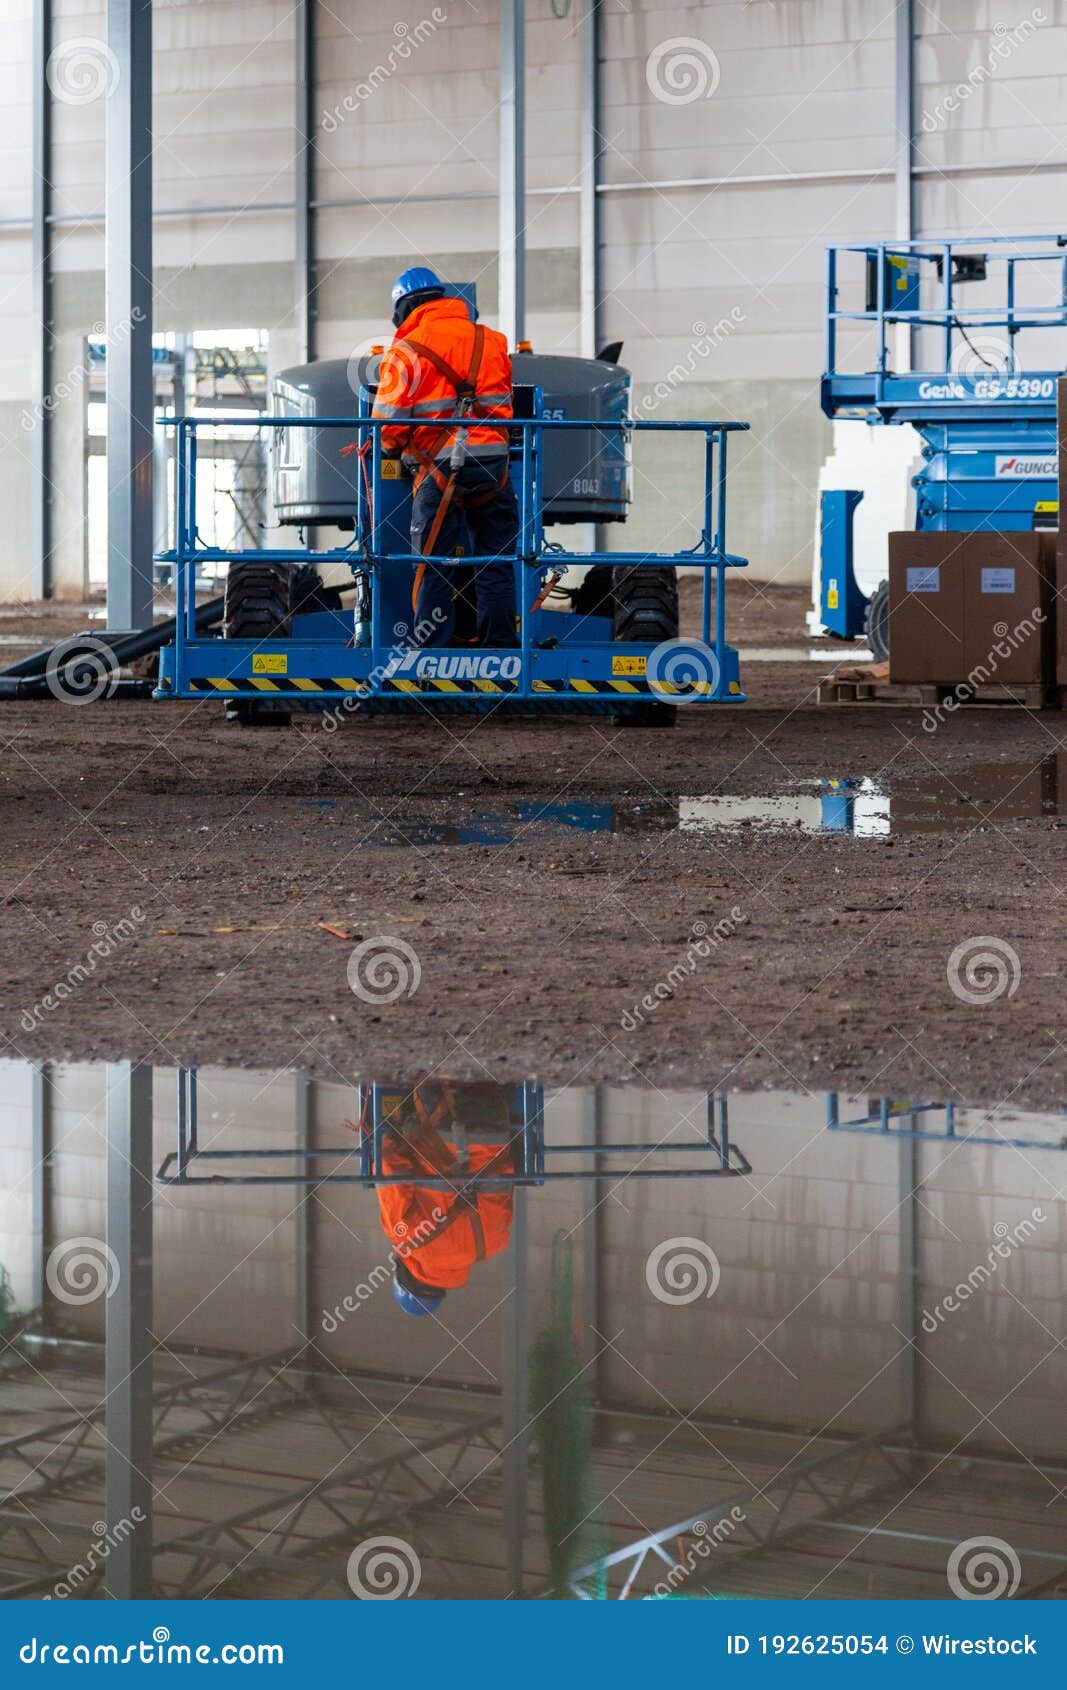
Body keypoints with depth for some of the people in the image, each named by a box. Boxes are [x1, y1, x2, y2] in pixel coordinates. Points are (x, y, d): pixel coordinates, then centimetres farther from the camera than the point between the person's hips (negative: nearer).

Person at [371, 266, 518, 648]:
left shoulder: (406, 351, -2)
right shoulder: (492, 341, 12)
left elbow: (388, 420, -4)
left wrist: (394, 449, 16)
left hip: (439, 467, -3)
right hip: (493, 464, 3)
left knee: (432, 566, 4)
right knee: (496, 560, 10)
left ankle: (432, 648, 2)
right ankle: (499, 644, 11)